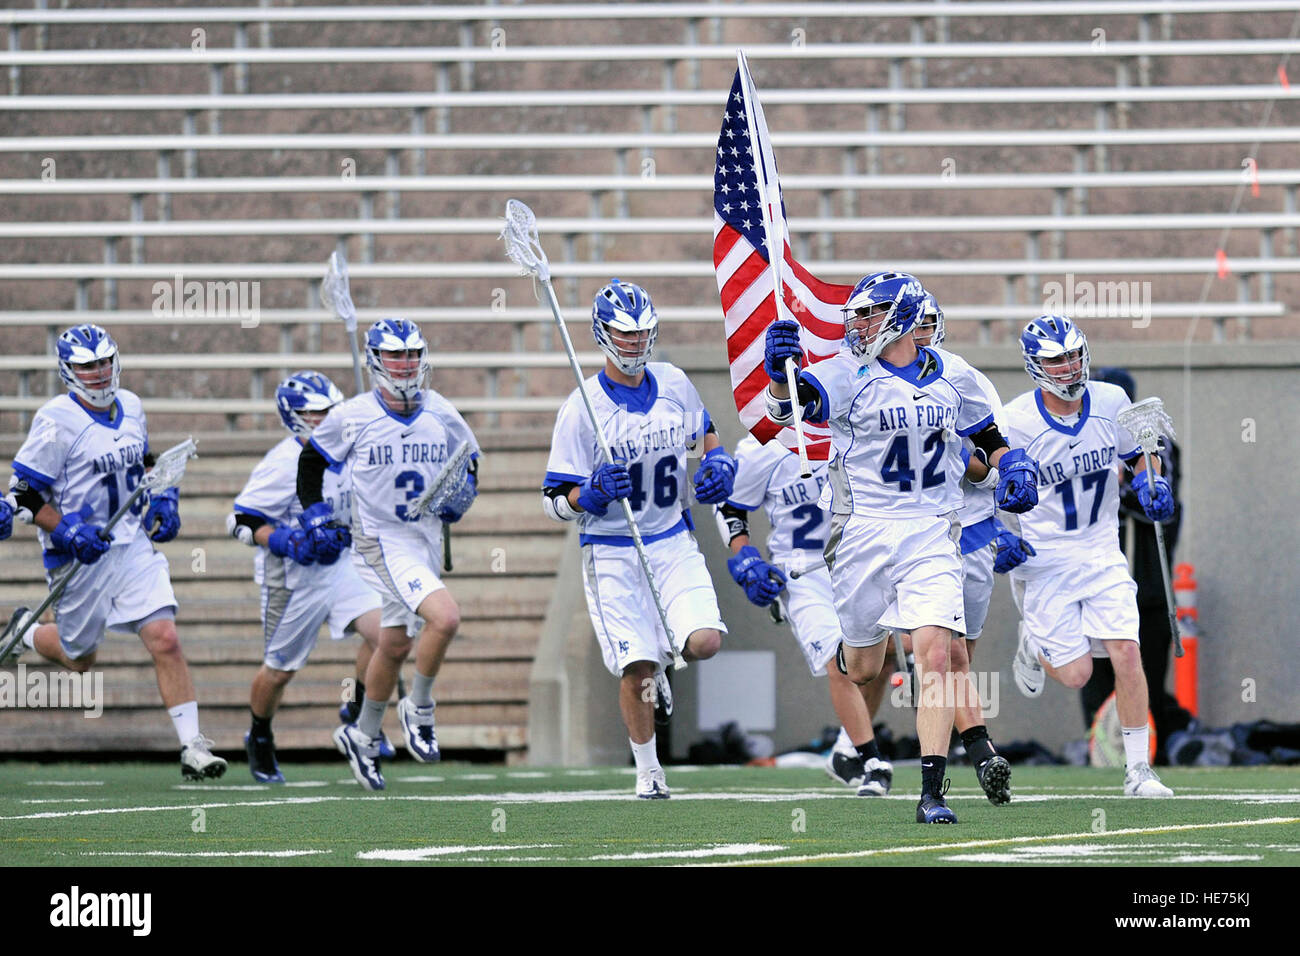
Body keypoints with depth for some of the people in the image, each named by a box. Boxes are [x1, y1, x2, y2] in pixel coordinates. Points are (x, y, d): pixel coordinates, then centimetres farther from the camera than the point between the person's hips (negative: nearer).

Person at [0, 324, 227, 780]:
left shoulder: (131, 407, 5)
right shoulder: (58, 420, -16)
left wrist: (162, 500, 7)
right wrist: (67, 532, -23)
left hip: (133, 546, 4)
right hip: (81, 555, -4)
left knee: (165, 640, -11)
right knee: (78, 658, 12)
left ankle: (192, 746, -9)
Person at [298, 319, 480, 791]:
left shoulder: (441, 415, 0)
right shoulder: (352, 417, -10)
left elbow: (467, 465, 15)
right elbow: (312, 461, 6)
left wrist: (460, 496, -5)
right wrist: (315, 514, 0)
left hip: (427, 539, 5)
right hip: (381, 540, -5)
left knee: (395, 646, 16)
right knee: (445, 617, -23)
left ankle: (363, 735, 35)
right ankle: (419, 709, -1)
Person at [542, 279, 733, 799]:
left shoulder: (674, 385, 2)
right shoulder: (582, 406, -12)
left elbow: (706, 436, 22)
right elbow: (555, 499, -9)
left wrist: (718, 464, 1)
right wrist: (592, 496, -30)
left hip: (673, 542, 3)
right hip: (612, 553, -3)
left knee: (704, 641, -15)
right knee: (637, 669, -8)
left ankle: (663, 654, 21)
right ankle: (647, 770, 14)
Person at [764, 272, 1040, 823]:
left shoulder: (952, 376, 5)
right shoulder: (848, 373, -5)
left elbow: (988, 436, 21)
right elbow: (791, 404, -24)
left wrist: (1013, 469, 1)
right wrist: (781, 374, -46)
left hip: (931, 535, 1)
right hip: (863, 529, 0)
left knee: (935, 656, -15)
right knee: (862, 668, 9)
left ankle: (932, 791, -15)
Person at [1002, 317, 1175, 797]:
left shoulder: (1111, 402, -4)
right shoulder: (1016, 422, -16)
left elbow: (1137, 453, 15)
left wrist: (1149, 481, -6)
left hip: (1103, 554, 3)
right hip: (1045, 558, -3)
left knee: (1126, 653, -11)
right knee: (1076, 674, -4)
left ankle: (1138, 769, -1)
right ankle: (1035, 645, 33)